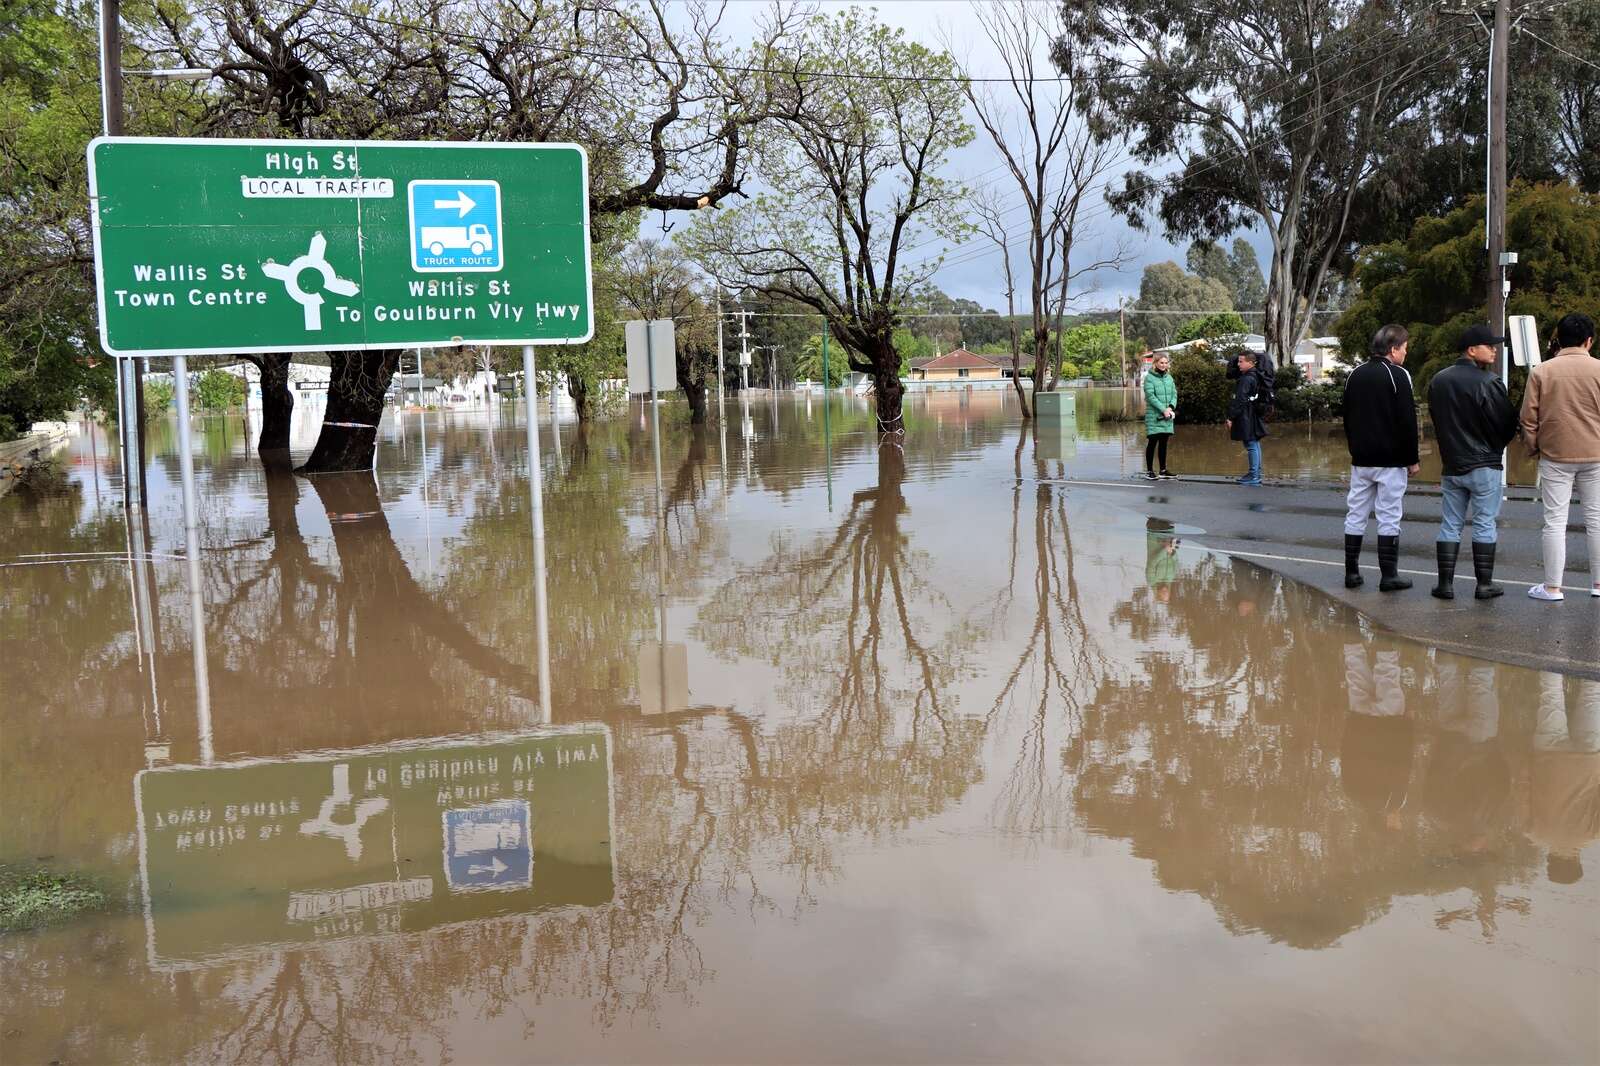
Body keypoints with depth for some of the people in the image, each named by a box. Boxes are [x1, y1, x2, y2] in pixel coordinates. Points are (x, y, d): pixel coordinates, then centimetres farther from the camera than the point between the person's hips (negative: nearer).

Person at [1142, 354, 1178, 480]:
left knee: (1164, 442, 10)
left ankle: (1163, 470, 17)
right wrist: (1163, 410, -19)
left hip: (1167, 417, 6)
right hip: (1154, 416, -6)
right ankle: (1149, 471, 0)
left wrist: (1171, 407, -10)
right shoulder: (1149, 377, -5)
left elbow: (1174, 394, 9)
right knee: (1152, 442, -4)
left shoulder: (1169, 377, 13)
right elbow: (1151, 396, -14)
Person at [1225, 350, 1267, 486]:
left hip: (1246, 417, -10)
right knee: (1255, 445, 14)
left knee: (1251, 446, -7)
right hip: (1254, 417, 10)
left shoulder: (1246, 379, -17)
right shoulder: (1255, 377, 13)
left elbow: (1239, 401, -21)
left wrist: (1231, 417, -18)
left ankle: (1254, 476, -6)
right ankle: (1256, 474, 21)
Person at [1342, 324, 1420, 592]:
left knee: (1355, 515, 8)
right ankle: (1389, 575, 0)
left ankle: (1352, 572, 10)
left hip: (1361, 460, 5)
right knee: (1389, 517, -2)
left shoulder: (1355, 375, 10)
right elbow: (1407, 422, -12)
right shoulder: (1398, 375, -9)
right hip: (1391, 460, -5)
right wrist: (1412, 459, -5)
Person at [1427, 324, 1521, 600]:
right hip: (1484, 465, -5)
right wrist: (1496, 446, 11)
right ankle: (1484, 584, 5)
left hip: (1451, 465, 5)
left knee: (1450, 524, 9)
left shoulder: (1438, 381, 6)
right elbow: (1507, 424, -8)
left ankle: (1445, 583, 7)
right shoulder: (1488, 382, -14)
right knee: (1485, 524, 2)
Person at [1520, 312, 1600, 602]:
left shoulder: (1541, 372, -4)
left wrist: (1533, 447, 12)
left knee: (1555, 521, 2)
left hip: (1555, 456, -1)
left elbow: (1529, 417, -2)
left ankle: (1552, 587, 2)